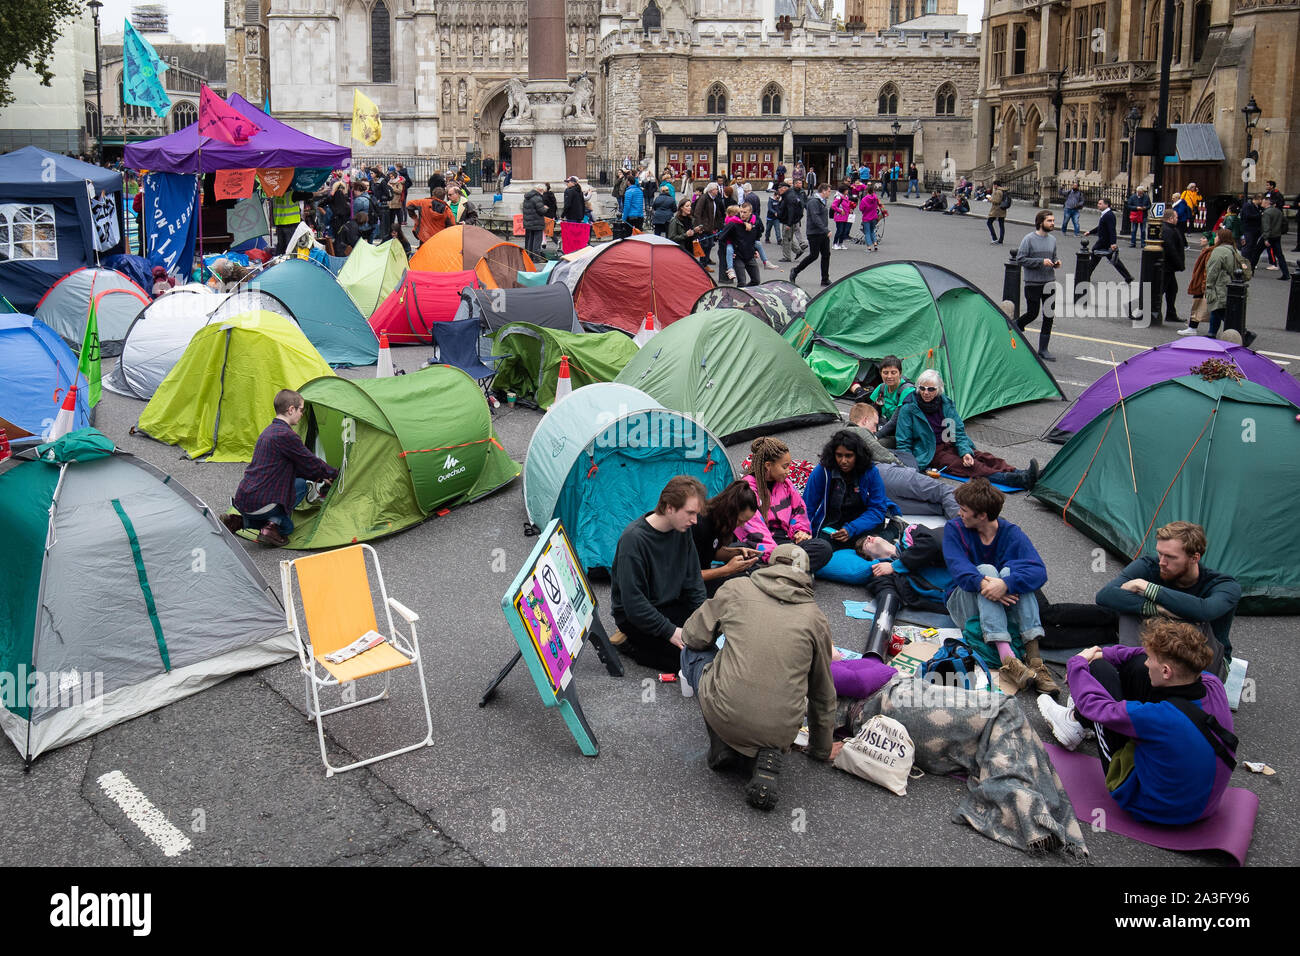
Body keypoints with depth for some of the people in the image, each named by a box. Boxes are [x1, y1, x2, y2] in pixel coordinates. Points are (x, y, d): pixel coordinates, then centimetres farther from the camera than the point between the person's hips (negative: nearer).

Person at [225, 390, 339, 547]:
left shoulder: (268, 432, 16)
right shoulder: (286, 435, -14)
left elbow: (294, 466, 27)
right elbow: (311, 463, -3)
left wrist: (319, 477, 27)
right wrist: (334, 473, 14)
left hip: (241, 500, 9)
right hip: (257, 504, -9)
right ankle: (273, 526, -5)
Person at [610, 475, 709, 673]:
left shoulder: (682, 530, -3)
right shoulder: (633, 539, -26)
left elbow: (693, 579, 8)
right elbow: (632, 600, -25)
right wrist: (670, 631, -26)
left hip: (671, 605, 8)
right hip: (635, 616, -8)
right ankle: (627, 641, 0)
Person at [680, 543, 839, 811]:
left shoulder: (736, 588, 6)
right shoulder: (816, 618, 10)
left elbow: (692, 636, 14)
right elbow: (823, 693, 19)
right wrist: (822, 749, 34)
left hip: (725, 716, -2)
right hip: (781, 732, 2)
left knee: (693, 652, 23)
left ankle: (723, 747, 12)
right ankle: (765, 755, 4)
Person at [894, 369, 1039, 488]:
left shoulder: (946, 403, 5)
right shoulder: (908, 409, -9)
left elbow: (959, 431, 4)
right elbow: (903, 444, -6)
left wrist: (965, 452, -15)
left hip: (951, 445, 6)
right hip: (931, 453, -6)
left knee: (984, 457, -19)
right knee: (967, 466, -28)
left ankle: (1021, 474, -37)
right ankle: (1015, 480, -47)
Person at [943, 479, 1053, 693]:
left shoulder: (1011, 534, -5)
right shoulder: (954, 529, -3)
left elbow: (1039, 571, -22)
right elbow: (958, 566, -20)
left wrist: (1006, 584, -41)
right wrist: (981, 583, -41)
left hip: (1004, 608, 1)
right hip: (963, 602, -1)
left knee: (1011, 570, -27)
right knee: (985, 569, -29)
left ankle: (1034, 656, -40)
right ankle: (1007, 659, -47)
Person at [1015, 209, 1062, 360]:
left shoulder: (1052, 239, 9)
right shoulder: (1029, 239, -10)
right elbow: (1020, 259, -13)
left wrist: (1056, 263, -1)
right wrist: (1041, 262, -19)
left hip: (1049, 283, 5)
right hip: (1033, 284, -5)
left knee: (1048, 317, 2)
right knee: (1032, 314, 0)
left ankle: (1043, 350, 8)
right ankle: (1016, 325, 33)